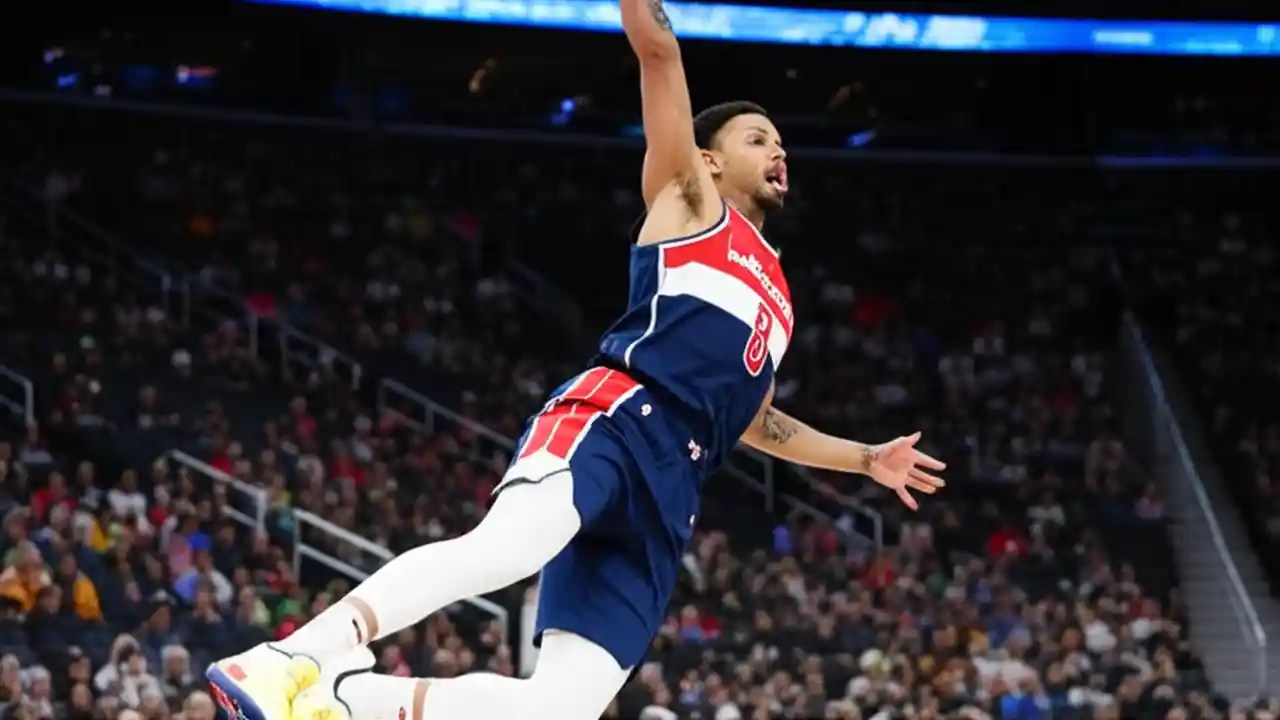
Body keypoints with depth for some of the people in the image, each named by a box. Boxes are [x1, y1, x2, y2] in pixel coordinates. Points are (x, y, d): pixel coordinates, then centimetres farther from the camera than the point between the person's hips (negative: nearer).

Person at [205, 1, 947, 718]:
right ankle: (294, 660, -46)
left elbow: (754, 418, 48)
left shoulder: (774, 292, 36)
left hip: (670, 484, 7)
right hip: (617, 416, -7)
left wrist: (867, 458, 47)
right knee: (507, 546, -38)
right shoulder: (689, 198, 17)